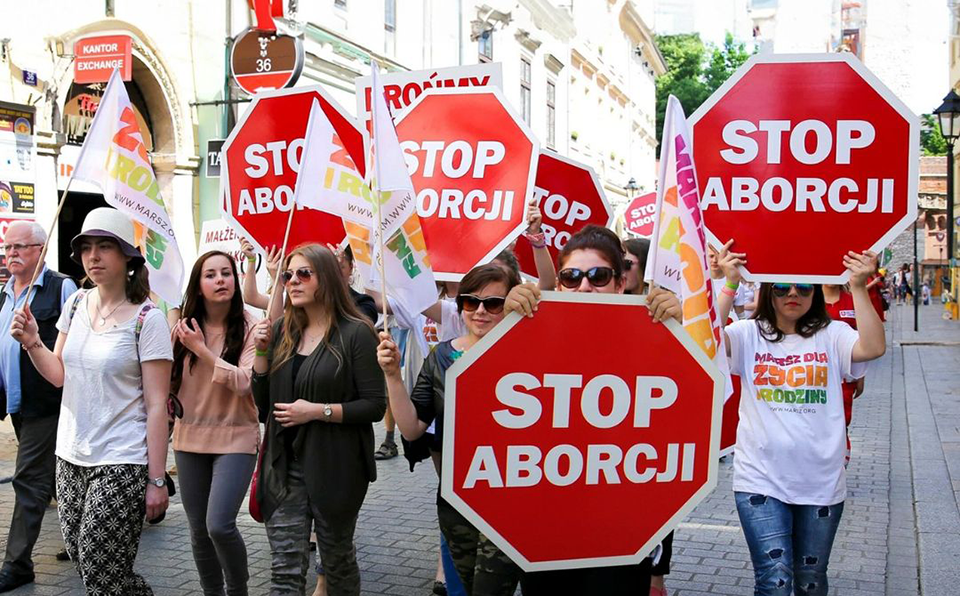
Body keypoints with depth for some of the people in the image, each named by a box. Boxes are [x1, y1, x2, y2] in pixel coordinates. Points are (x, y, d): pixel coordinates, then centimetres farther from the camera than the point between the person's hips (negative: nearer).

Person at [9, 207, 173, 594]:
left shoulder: (147, 319, -12)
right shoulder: (76, 303, 5)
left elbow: (156, 405, -12)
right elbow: (60, 375, 13)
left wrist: (157, 480, -13)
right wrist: (32, 343, -6)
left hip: (121, 464, -6)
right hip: (70, 459, 6)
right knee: (83, 561, 12)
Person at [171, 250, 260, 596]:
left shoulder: (249, 327, -9)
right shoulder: (185, 327, 1)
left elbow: (246, 383, -19)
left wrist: (202, 350, -21)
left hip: (235, 438, -4)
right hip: (190, 438, 4)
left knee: (219, 526, -14)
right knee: (198, 530, 11)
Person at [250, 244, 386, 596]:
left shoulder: (356, 333, -11)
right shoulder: (281, 332, 6)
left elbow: (375, 406, -13)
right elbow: (263, 403, 9)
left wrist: (319, 411, -21)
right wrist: (261, 351, -4)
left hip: (336, 469, -4)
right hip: (285, 466, 4)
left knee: (337, 559, 16)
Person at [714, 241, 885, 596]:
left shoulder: (831, 335, 2)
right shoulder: (750, 334, 0)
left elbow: (873, 347, -16)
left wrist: (858, 287, -20)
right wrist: (730, 284, -21)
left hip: (821, 483, 2)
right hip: (761, 479, -2)